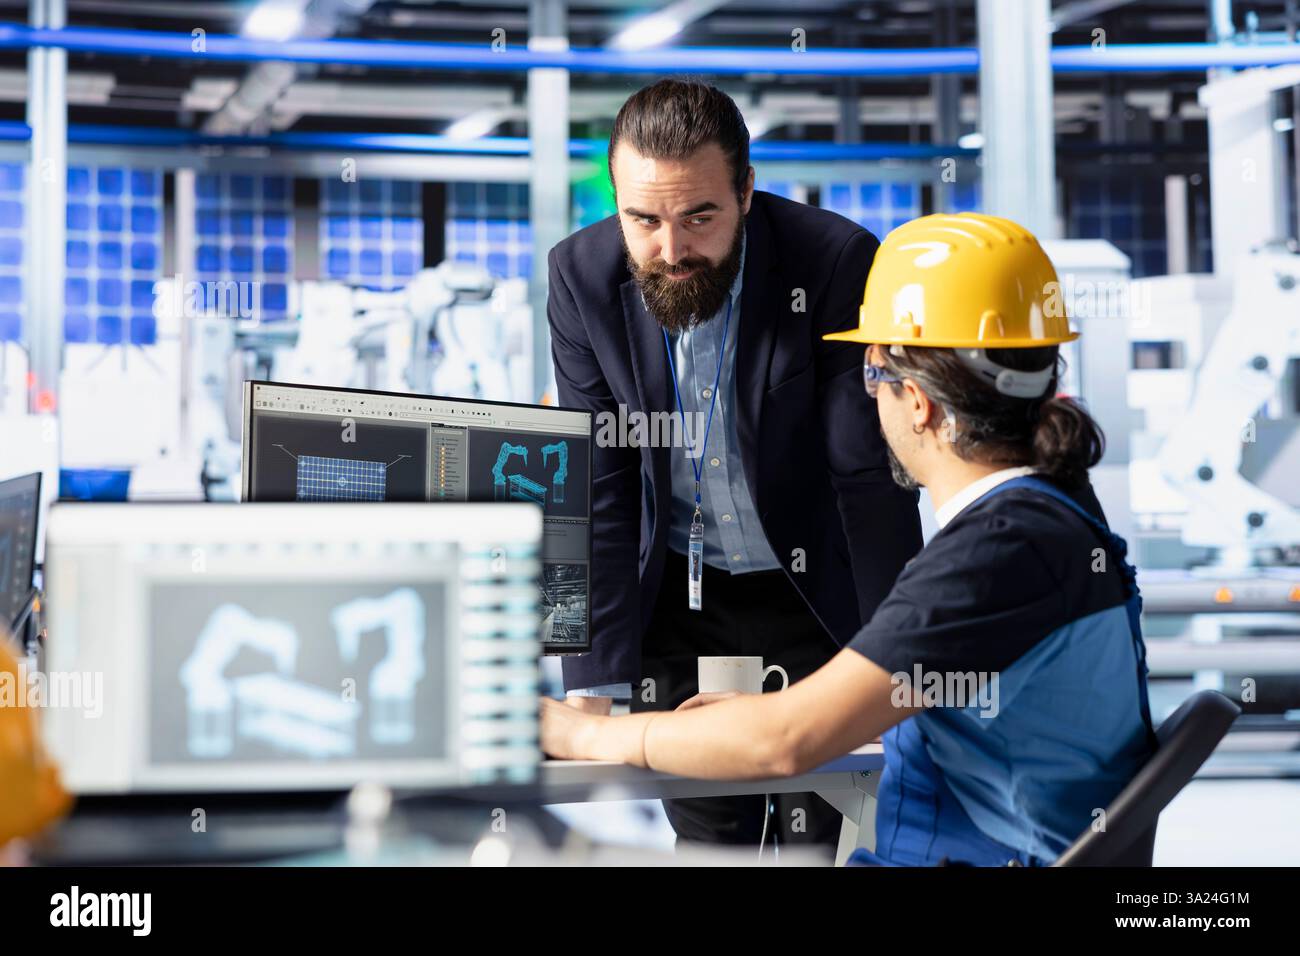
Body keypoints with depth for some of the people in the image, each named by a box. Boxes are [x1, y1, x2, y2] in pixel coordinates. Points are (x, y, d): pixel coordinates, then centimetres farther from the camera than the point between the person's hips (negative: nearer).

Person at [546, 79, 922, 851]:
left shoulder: (838, 261, -22)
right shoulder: (583, 275, -14)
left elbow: (873, 477, -19)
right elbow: (597, 489, -12)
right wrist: (595, 682, -16)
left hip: (817, 585, -2)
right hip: (678, 592, 2)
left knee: (825, 829, 4)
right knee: (708, 832, 5)